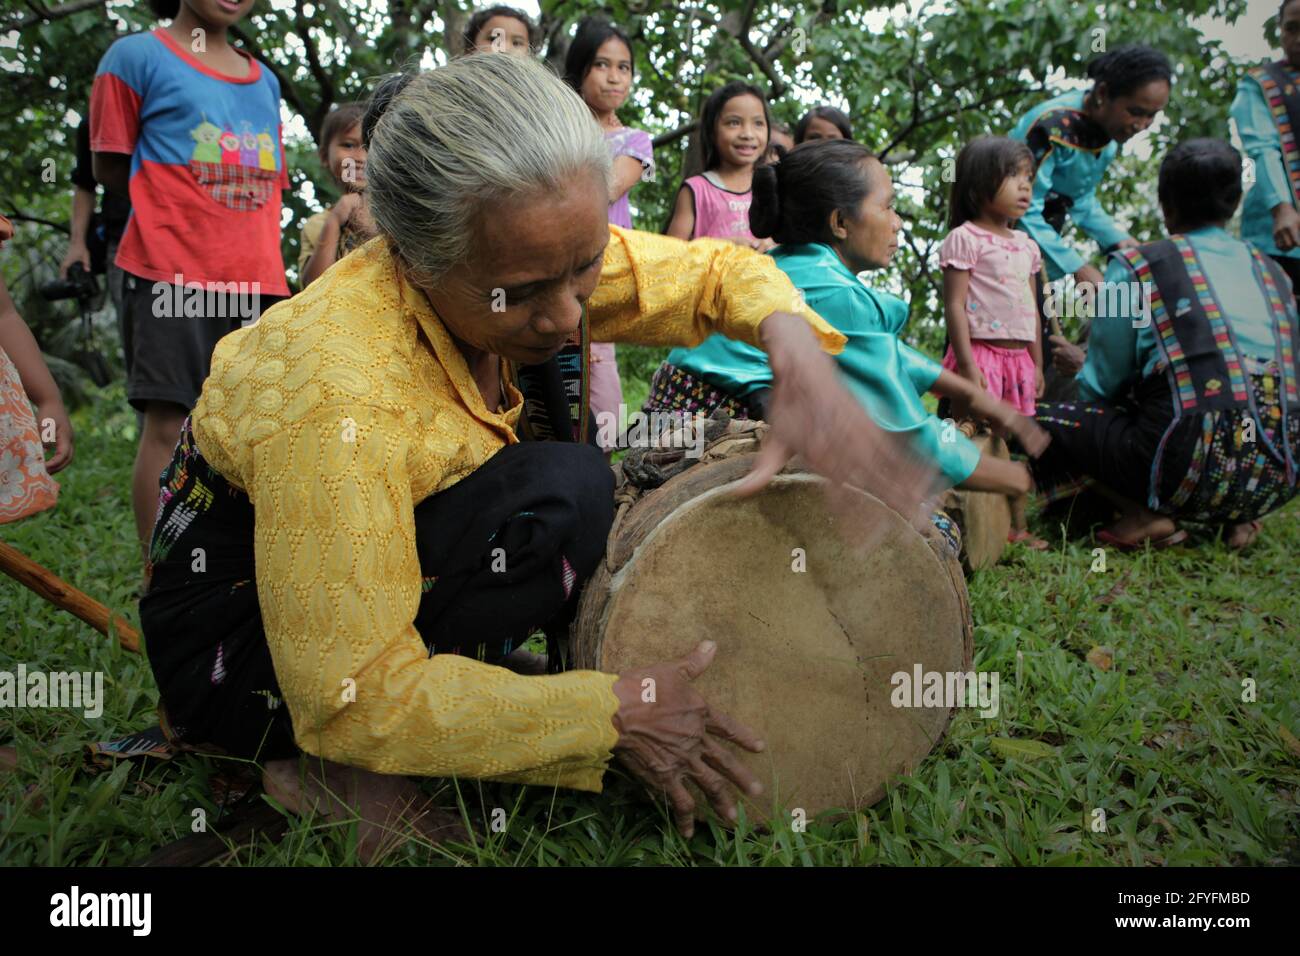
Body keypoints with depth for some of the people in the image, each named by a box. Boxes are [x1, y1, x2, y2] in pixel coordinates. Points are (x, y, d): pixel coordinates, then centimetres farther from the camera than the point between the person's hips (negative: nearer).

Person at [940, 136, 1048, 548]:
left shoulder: (1026, 245, 17)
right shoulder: (964, 239, -7)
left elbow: (1032, 310, 20)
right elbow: (954, 305, -13)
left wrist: (1037, 364, 17)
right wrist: (967, 364, -19)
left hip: (1019, 356, 8)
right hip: (980, 353, -8)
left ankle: (1018, 526, 21)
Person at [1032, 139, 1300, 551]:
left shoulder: (1136, 268, -1)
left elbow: (1101, 385, 3)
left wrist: (1077, 363, 27)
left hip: (1194, 469, -6)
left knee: (1038, 420, 8)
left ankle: (1146, 516, -6)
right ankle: (1236, 516, 14)